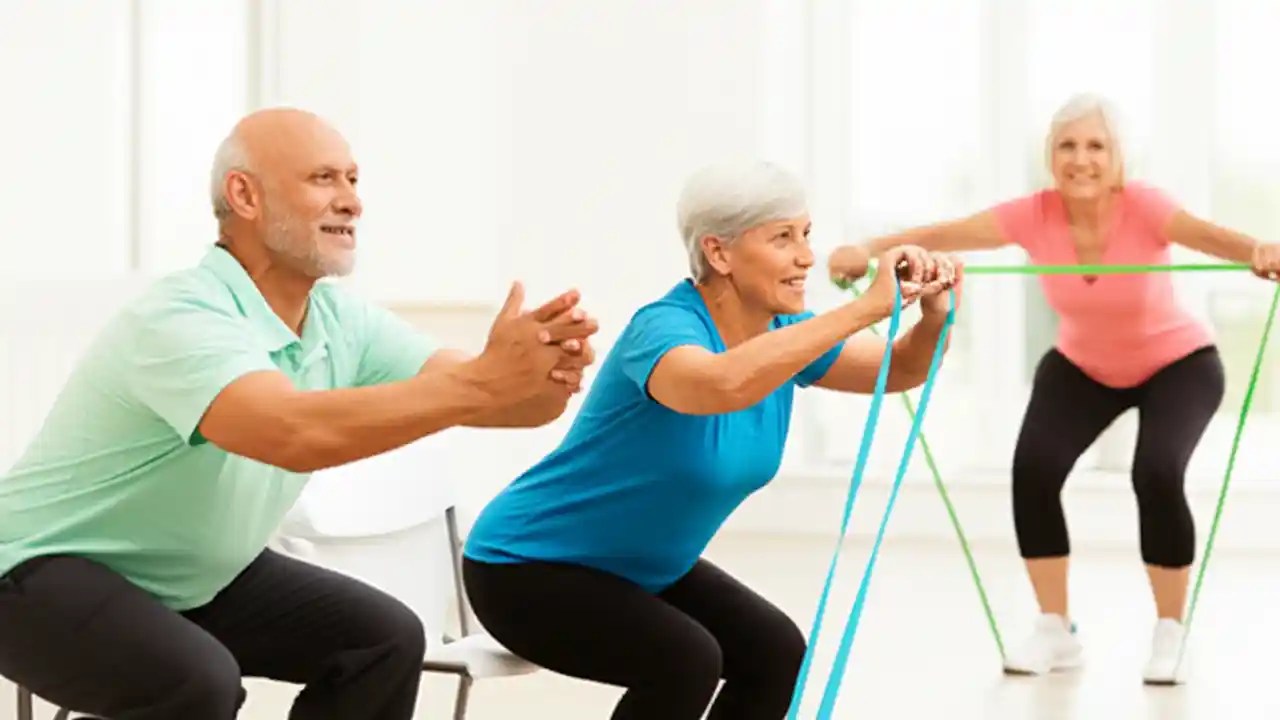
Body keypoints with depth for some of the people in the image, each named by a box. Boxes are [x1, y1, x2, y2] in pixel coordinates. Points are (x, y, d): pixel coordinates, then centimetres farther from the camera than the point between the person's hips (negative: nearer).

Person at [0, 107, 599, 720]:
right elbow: (295, 433, -47)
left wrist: (547, 381, -39)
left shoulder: (340, 320, -5)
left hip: (192, 578, 8)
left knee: (385, 637, -1)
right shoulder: (178, 319, -30)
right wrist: (484, 381, -49)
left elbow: (472, 395, -14)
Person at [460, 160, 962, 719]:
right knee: (684, 660, -26)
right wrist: (865, 307, -51)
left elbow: (899, 370, -3)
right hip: (527, 565, -8)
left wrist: (934, 315, -26)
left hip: (639, 565, 8)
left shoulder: (778, 333, -4)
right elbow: (723, 384, -52)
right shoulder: (665, 327, -29)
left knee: (775, 651, -3)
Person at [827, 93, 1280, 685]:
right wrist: (868, 252, -54)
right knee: (1033, 468, -18)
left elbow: (1204, 233, -52)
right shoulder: (1035, 215, -24)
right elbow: (944, 233, -36)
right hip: (1082, 367, 3)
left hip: (1177, 364, -3)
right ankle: (1055, 632, 1)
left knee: (1157, 474, -26)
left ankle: (1168, 636, -3)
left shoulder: (1141, 207, -31)